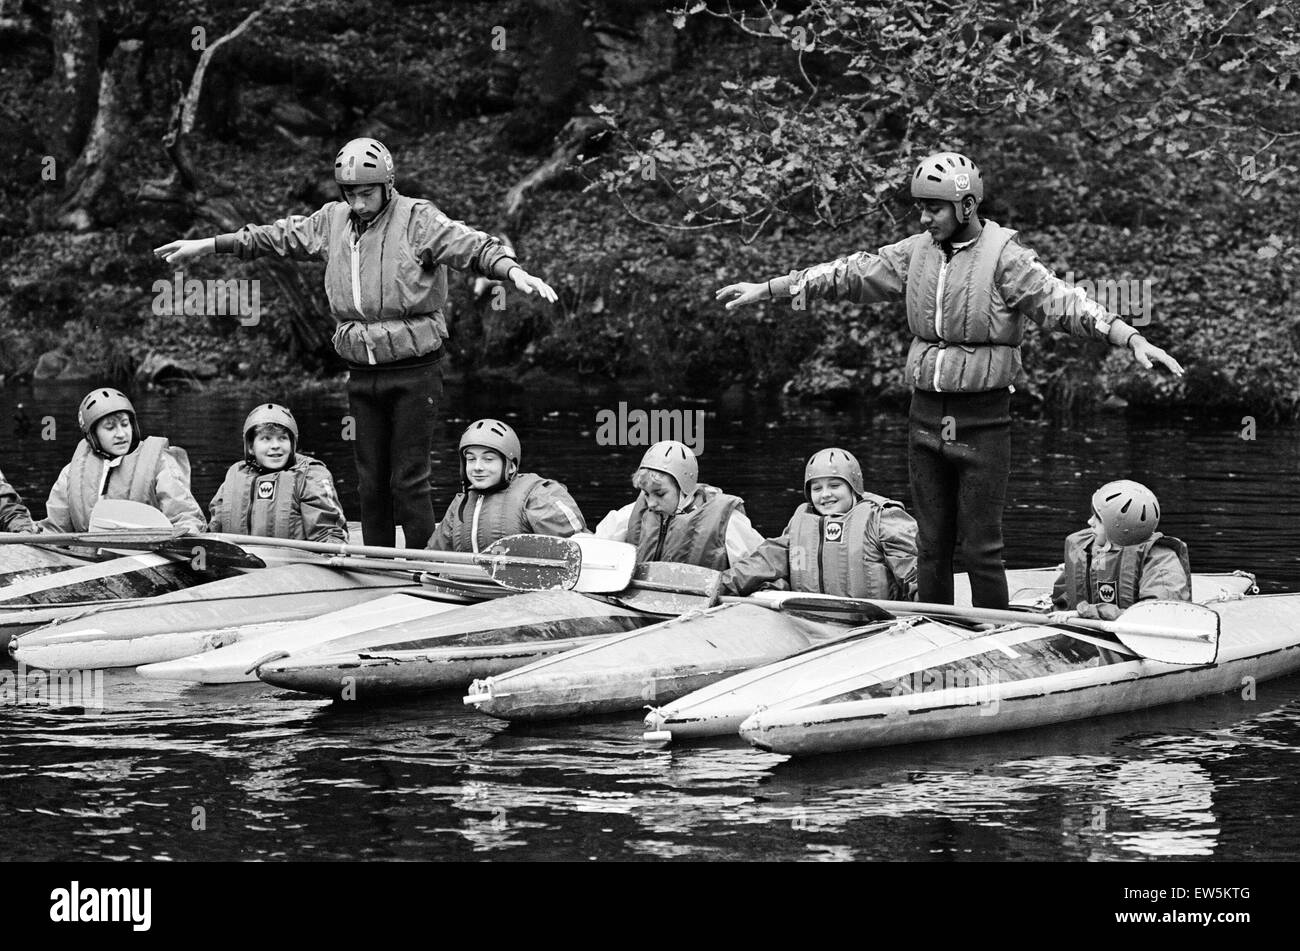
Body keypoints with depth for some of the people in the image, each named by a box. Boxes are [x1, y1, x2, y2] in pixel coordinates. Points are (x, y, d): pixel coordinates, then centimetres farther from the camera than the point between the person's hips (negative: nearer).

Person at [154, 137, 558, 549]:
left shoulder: (418, 219, -8)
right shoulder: (332, 222, 10)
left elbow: (473, 247, -20)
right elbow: (276, 236, 20)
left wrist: (516, 273, -39)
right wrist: (204, 246, 22)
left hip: (413, 372, -6)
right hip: (362, 375, 6)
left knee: (409, 481, -7)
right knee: (371, 483, 9)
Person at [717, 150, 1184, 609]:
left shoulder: (1004, 258, -10)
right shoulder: (917, 251, 7)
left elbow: (1063, 302, -19)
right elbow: (851, 274, 13)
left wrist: (1133, 339, -31)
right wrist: (764, 289, 15)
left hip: (983, 420, -5)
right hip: (926, 415, 5)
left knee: (980, 548, -4)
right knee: (931, 546, 10)